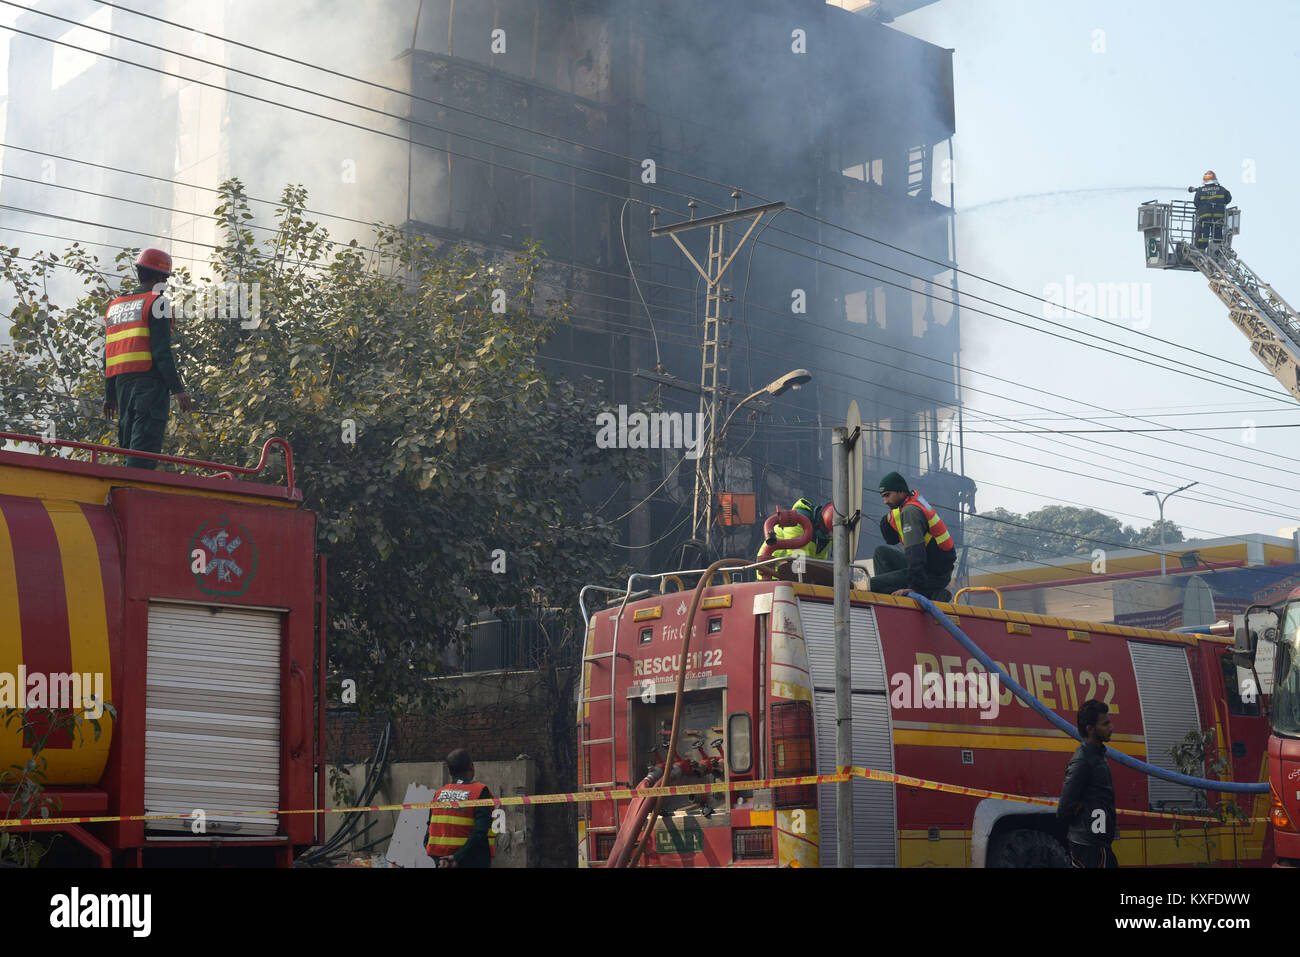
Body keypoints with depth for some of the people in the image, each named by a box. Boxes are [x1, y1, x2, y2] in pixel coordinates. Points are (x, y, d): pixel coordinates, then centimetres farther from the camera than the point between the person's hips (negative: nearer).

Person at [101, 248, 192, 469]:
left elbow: (108, 355, 19)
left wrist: (109, 395, 22)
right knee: (145, 450, -12)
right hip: (150, 382, -7)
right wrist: (178, 389, -11)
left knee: (128, 446, 11)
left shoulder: (114, 306, 19)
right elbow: (161, 351, -12)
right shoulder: (155, 303, -4)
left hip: (121, 383, 7)